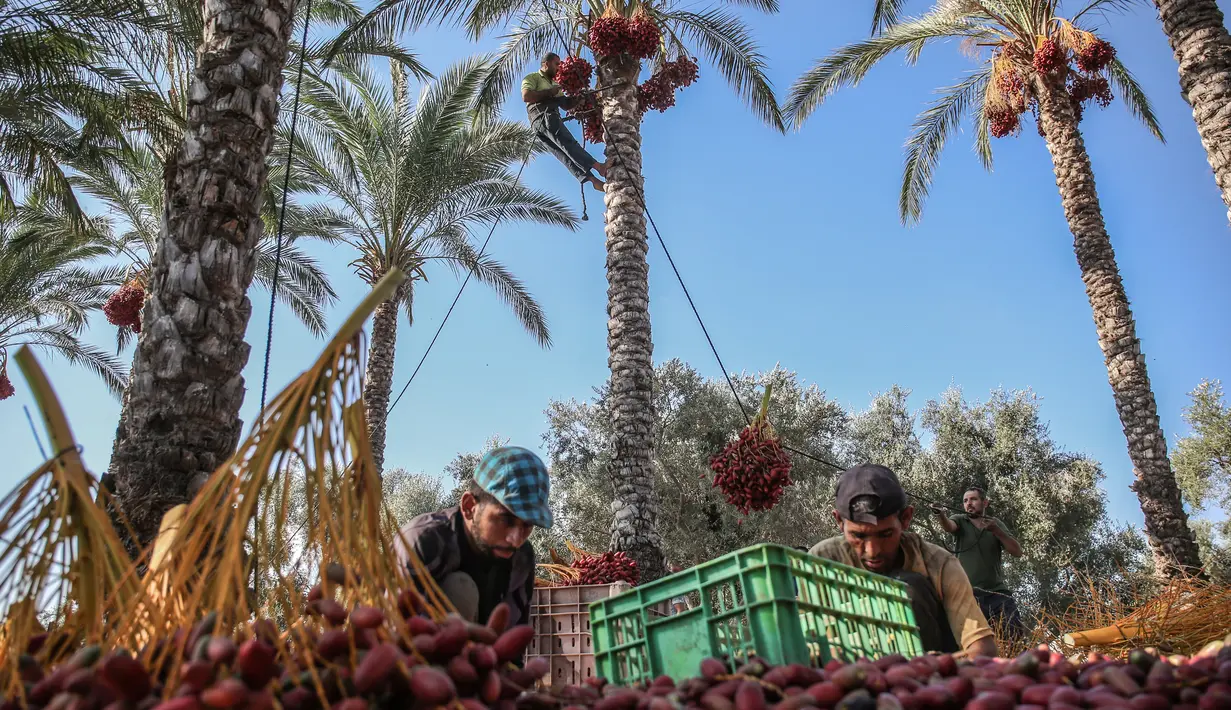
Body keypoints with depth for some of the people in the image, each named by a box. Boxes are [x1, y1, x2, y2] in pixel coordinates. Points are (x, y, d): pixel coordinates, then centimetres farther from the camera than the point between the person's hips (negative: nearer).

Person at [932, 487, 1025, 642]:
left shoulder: (996, 524, 15)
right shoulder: (960, 521, 8)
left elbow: (1017, 551, 5)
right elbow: (948, 526, -16)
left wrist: (997, 531, -9)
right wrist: (940, 514, -40)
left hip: (998, 592, 2)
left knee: (1016, 634, -9)